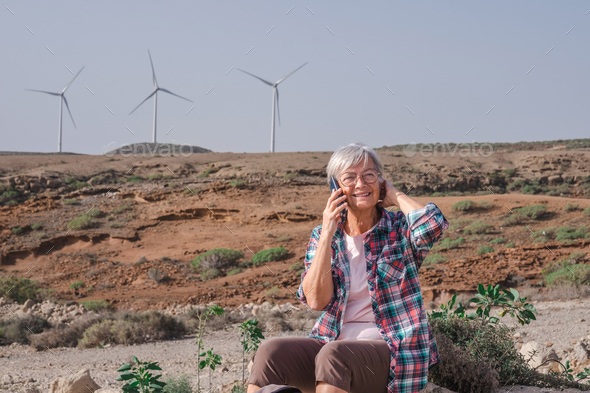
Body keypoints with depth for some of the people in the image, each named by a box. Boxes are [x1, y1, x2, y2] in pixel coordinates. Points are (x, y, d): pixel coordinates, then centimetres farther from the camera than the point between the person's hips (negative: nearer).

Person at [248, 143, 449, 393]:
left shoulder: (400, 229, 3)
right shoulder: (322, 236, 10)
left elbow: (433, 222, -23)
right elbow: (316, 300, -3)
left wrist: (395, 196, -4)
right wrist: (328, 234, -8)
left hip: (391, 351, -3)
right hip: (332, 341, 3)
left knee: (333, 355, -36)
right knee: (271, 351, -26)